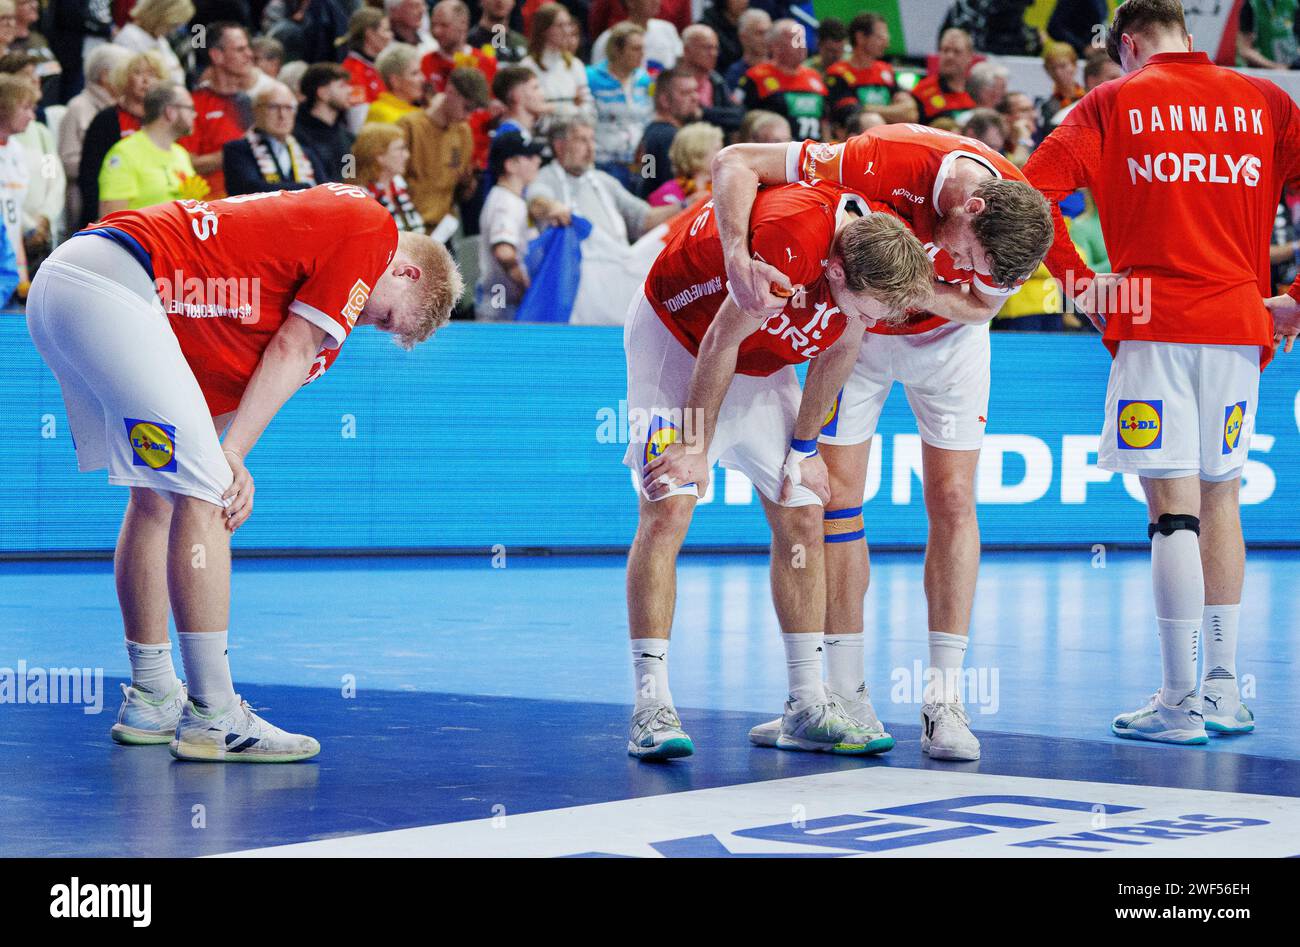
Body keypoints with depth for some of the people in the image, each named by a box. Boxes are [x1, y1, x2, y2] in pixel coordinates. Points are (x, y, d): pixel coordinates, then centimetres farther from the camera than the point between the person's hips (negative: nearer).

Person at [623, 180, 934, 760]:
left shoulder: (880, 257, -18)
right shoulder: (791, 233, -39)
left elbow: (837, 350, 0)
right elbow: (723, 338, -27)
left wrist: (804, 447, 4)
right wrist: (695, 447, -19)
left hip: (763, 363, 7)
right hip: (677, 335, -6)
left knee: (802, 517, 0)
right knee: (667, 510, -17)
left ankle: (807, 704, 5)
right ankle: (651, 707, -16)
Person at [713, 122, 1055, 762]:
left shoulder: (1020, 223, -30)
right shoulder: (886, 161, -38)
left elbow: (978, 307, -14)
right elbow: (734, 161, -34)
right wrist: (738, 258, -50)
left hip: (946, 339, 1)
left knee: (952, 500, -7)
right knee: (836, 497, -5)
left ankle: (945, 700, -5)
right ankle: (846, 693, 2)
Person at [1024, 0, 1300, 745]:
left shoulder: (1114, 103, 4)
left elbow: (1034, 189, -7)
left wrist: (1079, 281, 0)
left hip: (1152, 323, -3)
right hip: (1240, 321, 3)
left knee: (1174, 508, -5)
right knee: (1221, 498, 14)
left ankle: (1180, 702, -6)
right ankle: (1224, 690, 17)